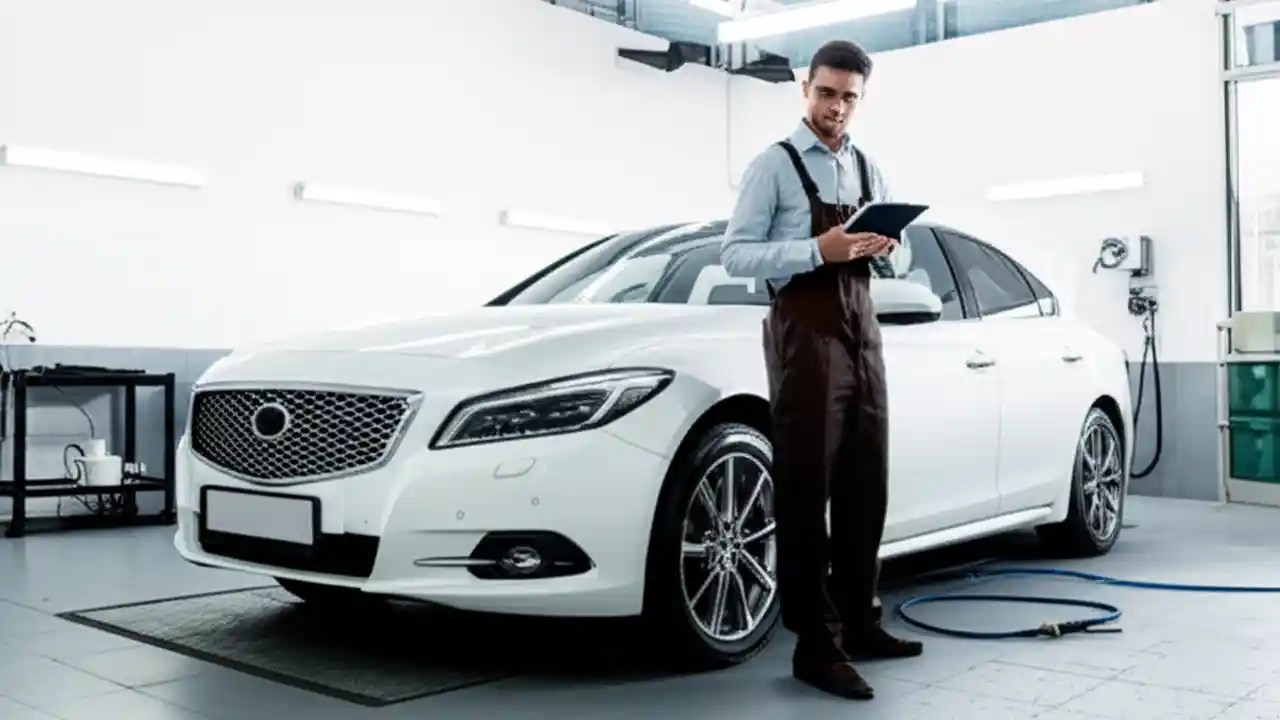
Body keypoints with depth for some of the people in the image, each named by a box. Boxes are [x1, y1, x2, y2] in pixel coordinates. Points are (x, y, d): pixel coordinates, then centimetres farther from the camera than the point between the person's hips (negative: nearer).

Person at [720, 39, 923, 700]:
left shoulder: (869, 171, 16)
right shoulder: (774, 165, -2)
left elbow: (893, 256, 23)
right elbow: (735, 254, -10)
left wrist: (888, 247, -1)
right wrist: (817, 251, -22)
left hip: (862, 330, 7)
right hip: (805, 331, -6)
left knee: (865, 486, 9)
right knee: (805, 490, -5)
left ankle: (858, 623, 21)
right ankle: (815, 645, 0)